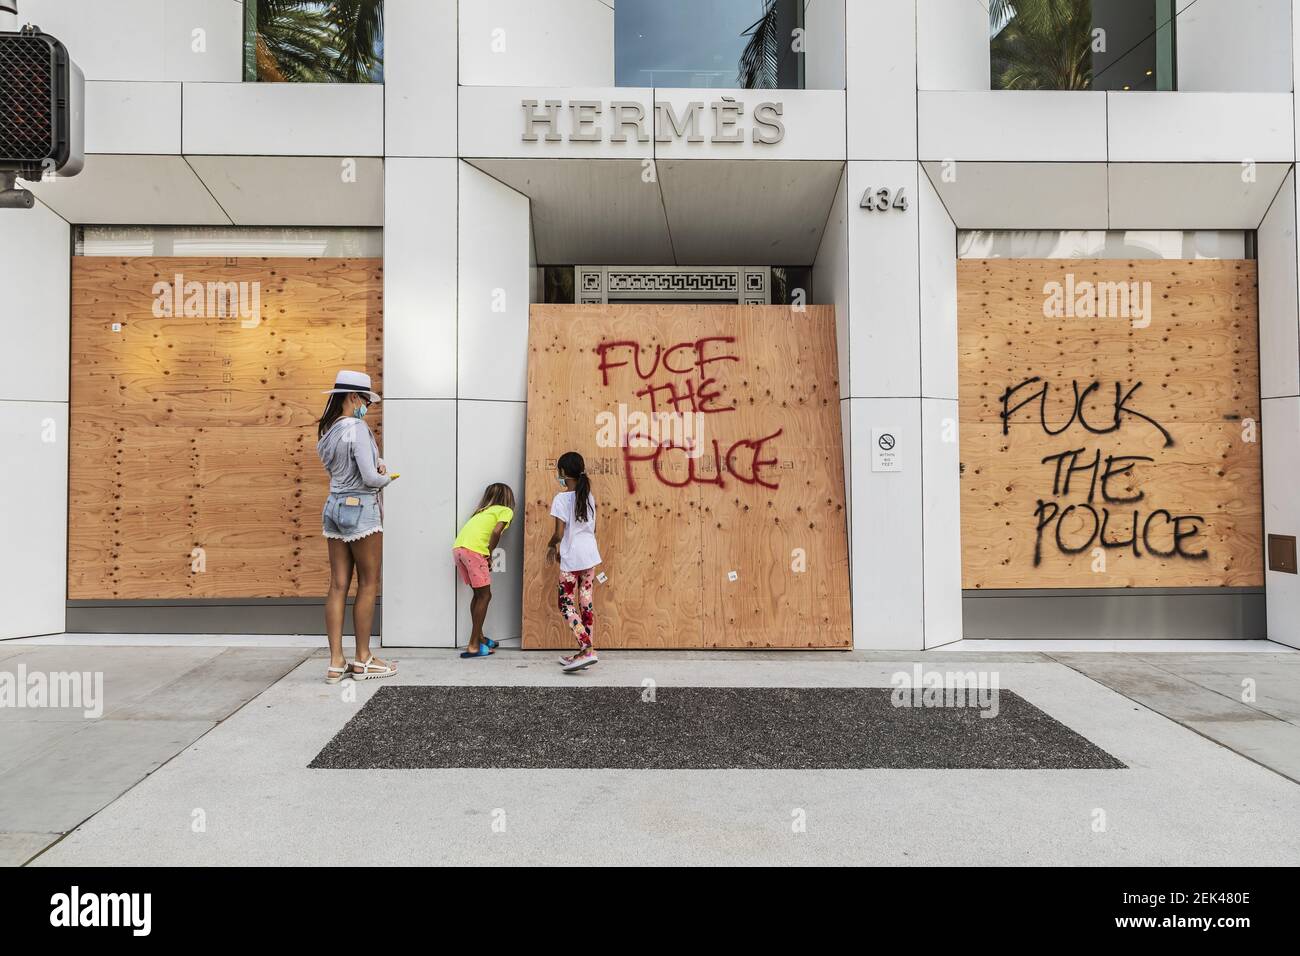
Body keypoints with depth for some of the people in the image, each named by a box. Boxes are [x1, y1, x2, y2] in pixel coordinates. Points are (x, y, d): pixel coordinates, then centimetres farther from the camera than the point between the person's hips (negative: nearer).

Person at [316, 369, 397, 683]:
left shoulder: (327, 431, 11)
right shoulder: (357, 428, -15)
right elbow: (369, 478, -20)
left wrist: (374, 461, 12)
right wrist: (387, 478, 0)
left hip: (334, 507, 8)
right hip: (361, 509, -8)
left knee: (338, 585, 7)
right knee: (368, 585, 3)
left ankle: (335, 662, 9)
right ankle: (362, 660, 11)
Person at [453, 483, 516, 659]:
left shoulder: (483, 511, 31)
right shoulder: (506, 511, 12)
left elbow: (474, 530, 18)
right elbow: (496, 531, -6)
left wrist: (486, 555, 14)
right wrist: (489, 555, 4)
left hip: (458, 547, 7)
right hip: (474, 550, -7)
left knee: (479, 594, 20)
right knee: (484, 596, 3)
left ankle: (479, 637, 29)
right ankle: (473, 646, 2)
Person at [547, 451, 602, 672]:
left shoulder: (561, 498, -13)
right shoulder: (588, 497, 8)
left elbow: (559, 533, -14)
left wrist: (551, 545, 8)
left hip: (571, 560, -7)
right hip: (590, 556, 7)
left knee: (566, 605, 0)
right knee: (585, 603, 10)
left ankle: (587, 649, -13)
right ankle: (585, 652, 15)